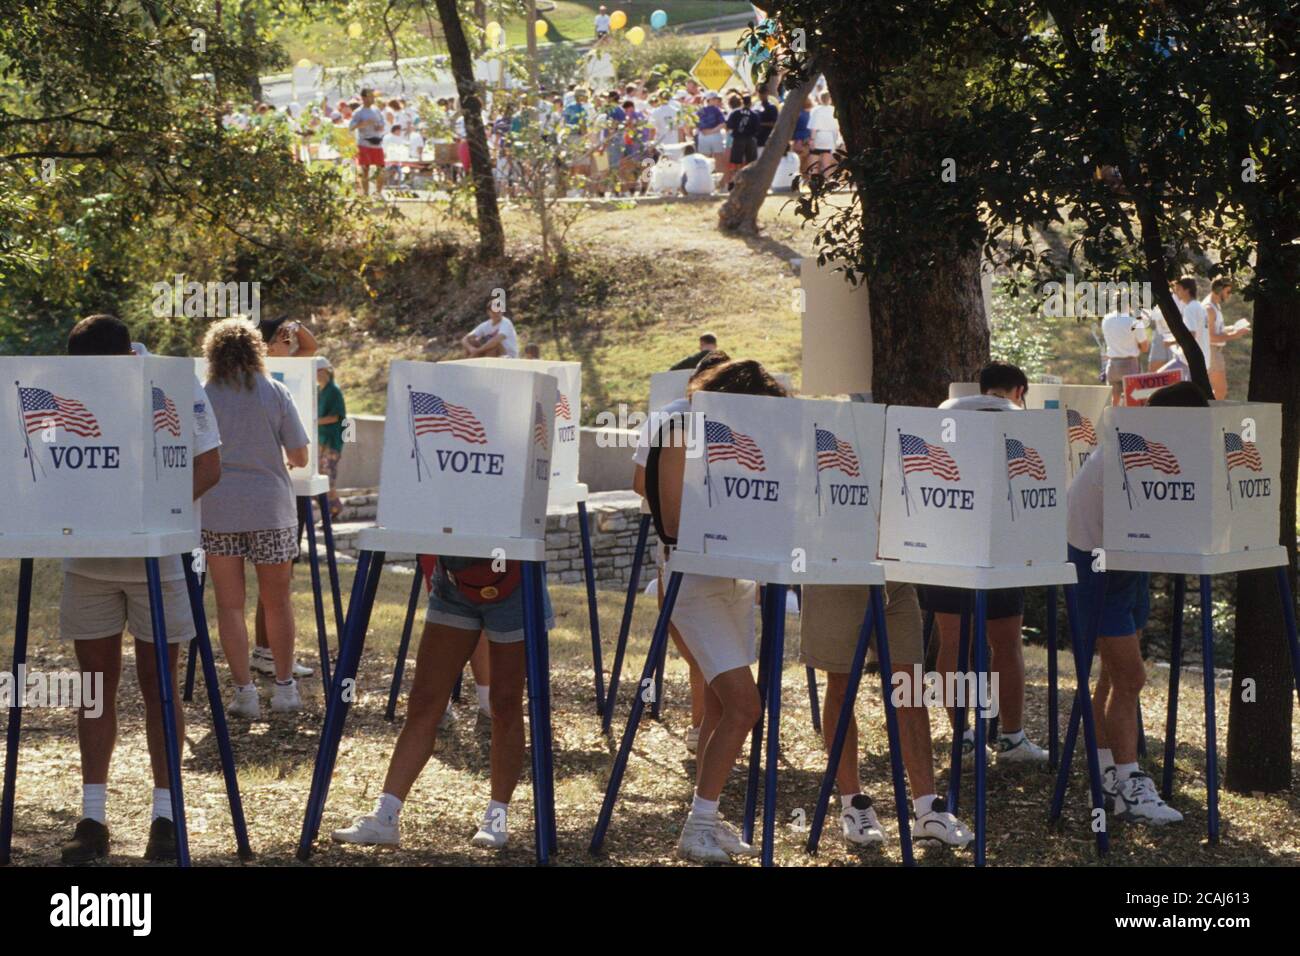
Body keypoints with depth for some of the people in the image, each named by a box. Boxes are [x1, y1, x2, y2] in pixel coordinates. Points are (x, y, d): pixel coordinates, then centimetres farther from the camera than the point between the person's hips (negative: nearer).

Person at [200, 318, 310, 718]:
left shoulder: (203, 397, 0)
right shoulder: (275, 393, 0)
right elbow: (300, 457, 1)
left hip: (219, 509, -1)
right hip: (271, 507, 1)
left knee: (230, 605, 5)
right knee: (276, 601, 13)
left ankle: (245, 691, 0)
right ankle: (285, 688, 18)